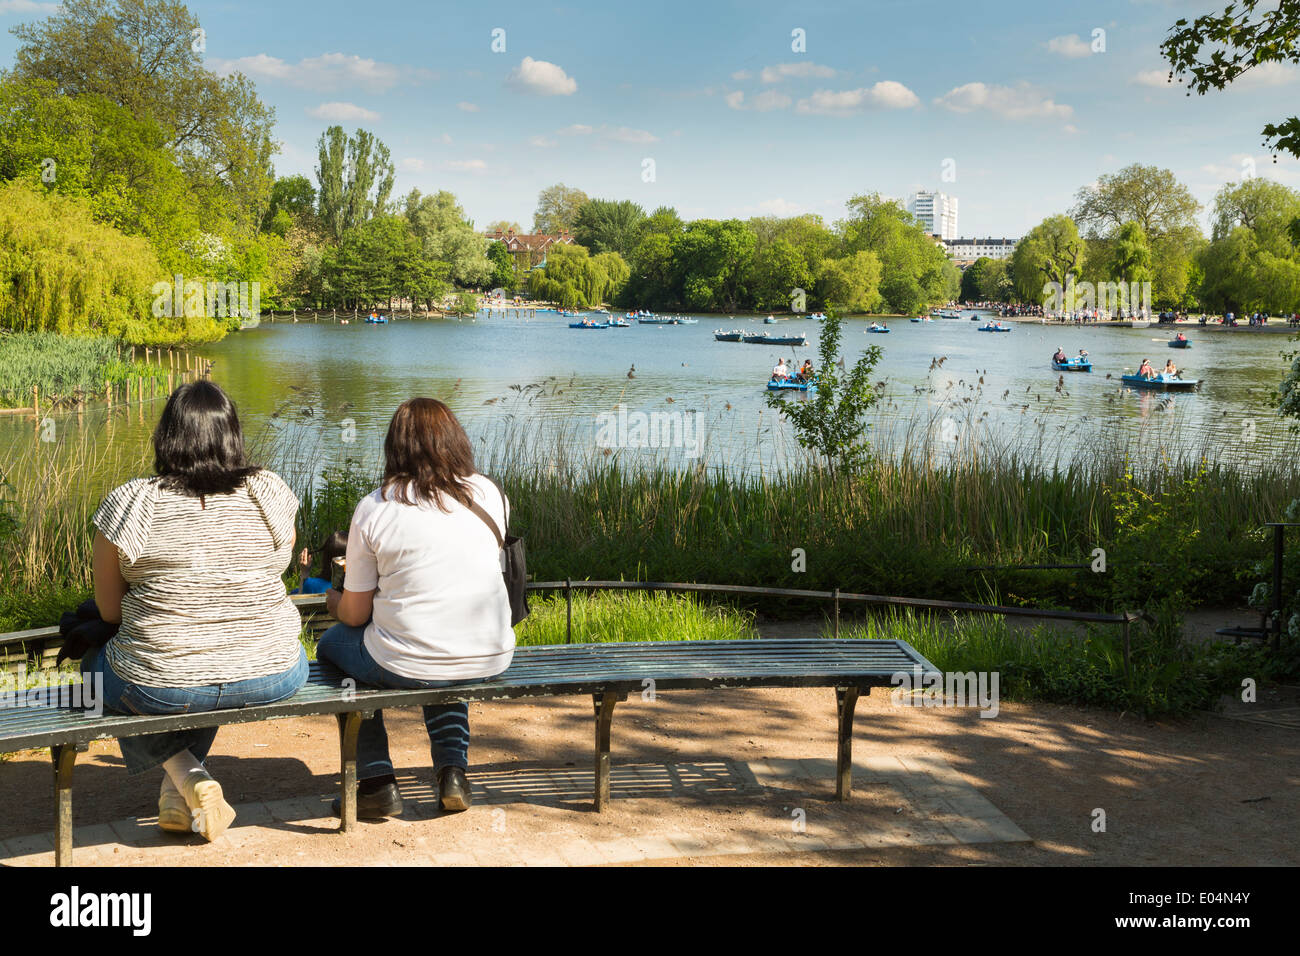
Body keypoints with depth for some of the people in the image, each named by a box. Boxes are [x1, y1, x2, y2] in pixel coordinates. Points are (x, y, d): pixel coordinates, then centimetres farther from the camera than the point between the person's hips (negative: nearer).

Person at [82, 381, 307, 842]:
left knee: (97, 665, 31)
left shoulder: (129, 503, -10)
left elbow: (109, 610, 0)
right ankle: (183, 787, 29)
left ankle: (185, 775, 12)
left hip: (161, 687, -3)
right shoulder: (271, 492, -5)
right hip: (273, 679, 3)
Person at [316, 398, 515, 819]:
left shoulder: (374, 508, -9)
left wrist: (334, 601, 22)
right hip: (490, 661, 4)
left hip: (402, 666, -4)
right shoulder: (490, 494, 0)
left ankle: (377, 782, 22)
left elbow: (354, 614, -1)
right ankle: (453, 770, 25)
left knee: (331, 645, 28)